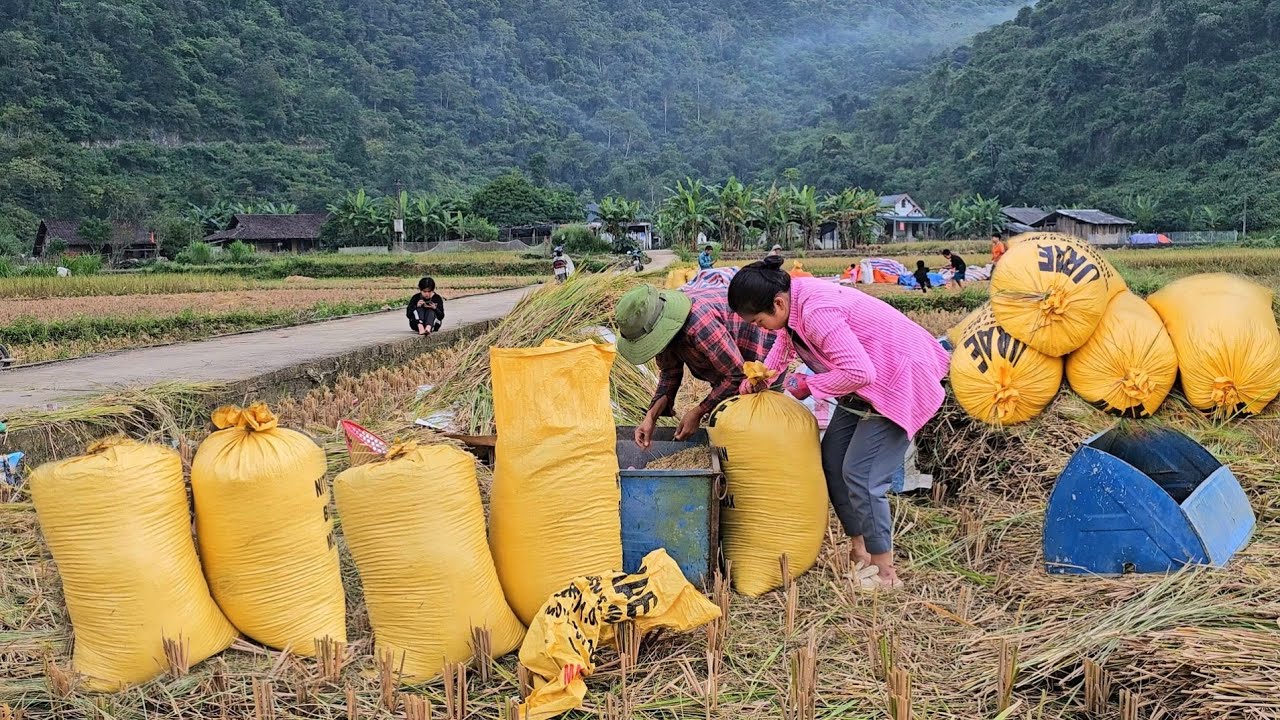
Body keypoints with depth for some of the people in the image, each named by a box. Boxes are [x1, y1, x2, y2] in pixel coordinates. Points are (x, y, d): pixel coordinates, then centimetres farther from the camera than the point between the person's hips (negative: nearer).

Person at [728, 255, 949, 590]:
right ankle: (859, 552, 23)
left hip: (900, 383, -10)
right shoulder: (793, 299, -3)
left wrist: (809, 385, -22)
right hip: (866, 383, 10)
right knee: (832, 461, 10)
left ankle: (884, 572, 5)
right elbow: (786, 340, 20)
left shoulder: (817, 312, -33)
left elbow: (859, 372, -38)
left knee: (860, 475, -11)